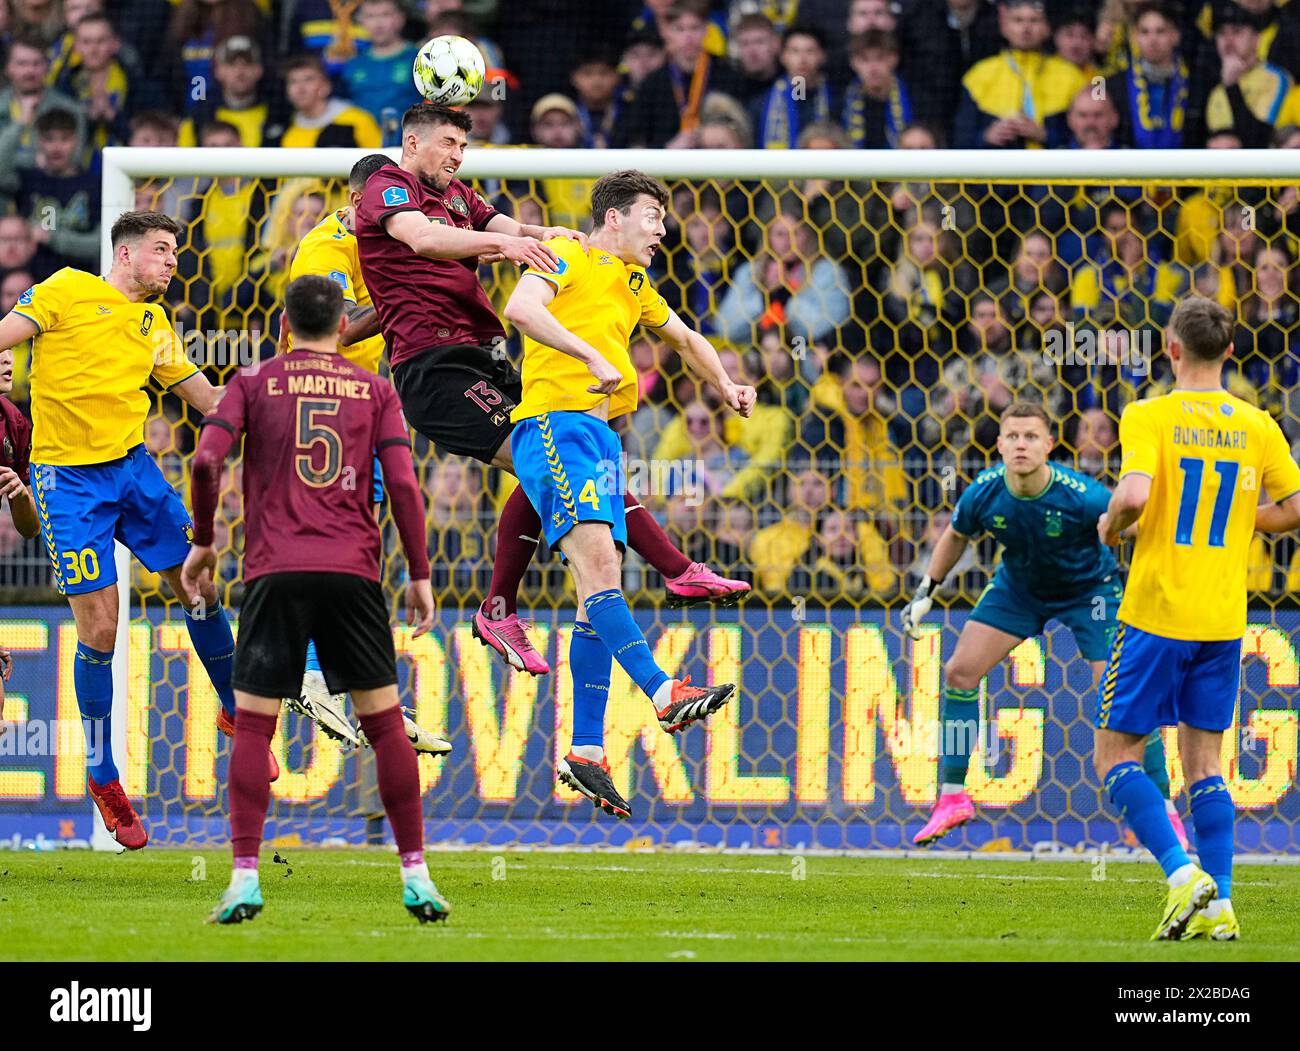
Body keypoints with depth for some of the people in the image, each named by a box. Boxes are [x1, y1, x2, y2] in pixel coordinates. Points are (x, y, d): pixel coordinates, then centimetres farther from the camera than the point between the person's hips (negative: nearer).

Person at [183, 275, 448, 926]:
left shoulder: (254, 383, 9)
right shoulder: (374, 391, 11)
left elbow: (206, 461, -3)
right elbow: (403, 484, 2)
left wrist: (202, 543, 10)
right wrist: (420, 575, 7)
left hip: (274, 573, -1)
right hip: (352, 572, 1)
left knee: (252, 725, 2)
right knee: (384, 722, 7)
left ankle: (245, 879, -8)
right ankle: (416, 876, 6)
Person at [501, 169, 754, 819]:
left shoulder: (634, 286, 26)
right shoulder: (566, 257, 0)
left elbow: (685, 338, 44)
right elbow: (521, 308, -20)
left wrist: (725, 387, 30)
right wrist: (593, 355, -26)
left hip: (601, 436, 9)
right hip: (552, 421, -9)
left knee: (600, 591, 0)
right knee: (597, 559, -23)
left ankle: (586, 753, -3)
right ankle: (663, 693, -39)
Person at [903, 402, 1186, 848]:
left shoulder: (1082, 496, -34)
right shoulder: (983, 494, -23)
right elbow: (956, 535, 1)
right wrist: (926, 592, 1)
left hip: (1089, 585, -4)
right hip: (1018, 586, 4)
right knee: (959, 671, -6)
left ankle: (1164, 811, 0)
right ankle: (952, 799, 7)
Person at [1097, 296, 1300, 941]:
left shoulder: (1149, 417, -10)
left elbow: (1134, 494, -24)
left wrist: (1112, 524, -3)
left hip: (1157, 615, -5)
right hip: (1224, 620, 5)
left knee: (1116, 754, 4)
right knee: (1204, 761, 13)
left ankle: (1182, 871, -14)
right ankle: (1218, 905, 4)